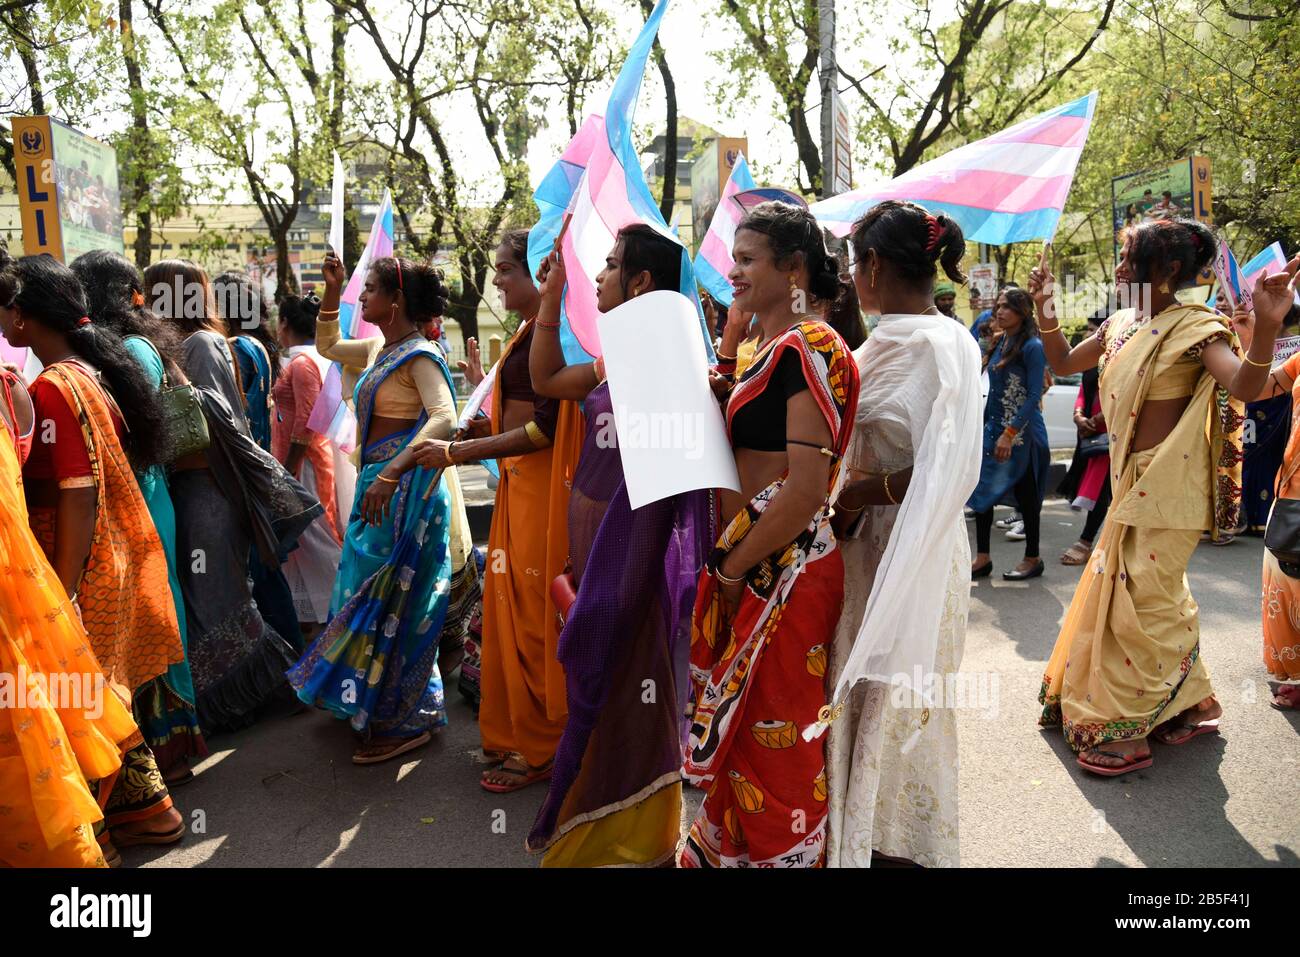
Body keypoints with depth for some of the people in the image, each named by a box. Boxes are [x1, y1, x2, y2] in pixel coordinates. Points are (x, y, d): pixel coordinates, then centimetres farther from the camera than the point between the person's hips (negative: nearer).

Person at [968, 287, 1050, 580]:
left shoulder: (1031, 346, -12)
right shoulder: (1001, 343, 10)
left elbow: (1035, 396, -17)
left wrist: (1010, 434, -23)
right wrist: (983, 425, 13)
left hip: (1022, 433, -7)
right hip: (994, 429, 7)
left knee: (1025, 496, 4)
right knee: (983, 491, 4)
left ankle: (1033, 558, 19)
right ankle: (982, 559, 11)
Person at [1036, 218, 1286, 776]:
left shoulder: (1195, 328, -15)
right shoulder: (1122, 326, 7)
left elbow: (1243, 386, -31)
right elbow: (1064, 363, 17)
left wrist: (1267, 325, -48)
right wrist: (1046, 313, 2)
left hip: (1167, 486, -8)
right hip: (1132, 480, 8)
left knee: (1140, 600, -3)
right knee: (1155, 594, 17)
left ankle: (1127, 732, 9)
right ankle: (1191, 705, 34)